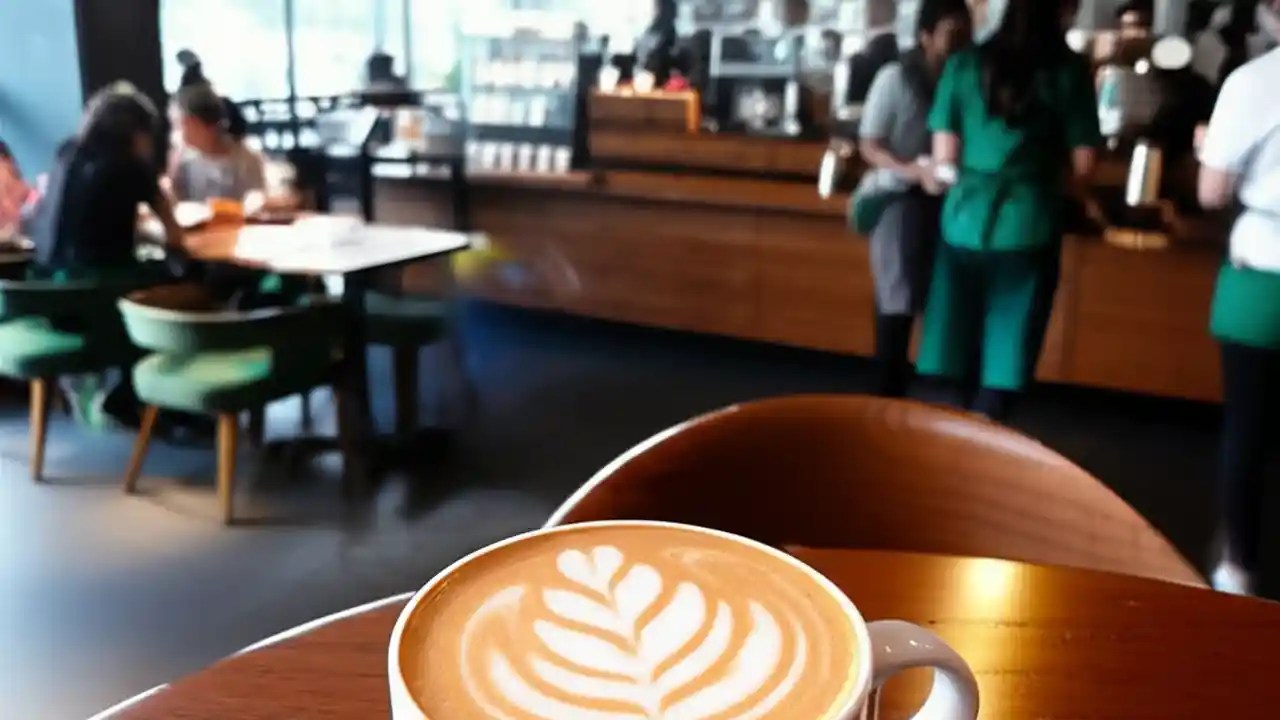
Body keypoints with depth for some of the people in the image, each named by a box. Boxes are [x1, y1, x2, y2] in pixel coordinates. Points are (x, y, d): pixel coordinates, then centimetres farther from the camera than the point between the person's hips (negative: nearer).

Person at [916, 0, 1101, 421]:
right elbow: (1083, 164, 1)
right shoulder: (1070, 70, 0)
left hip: (965, 219, 2)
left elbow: (944, 160, 2)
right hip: (1029, 224, -2)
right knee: (1004, 355, 6)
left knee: (953, 350, 9)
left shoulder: (965, 64, 4)